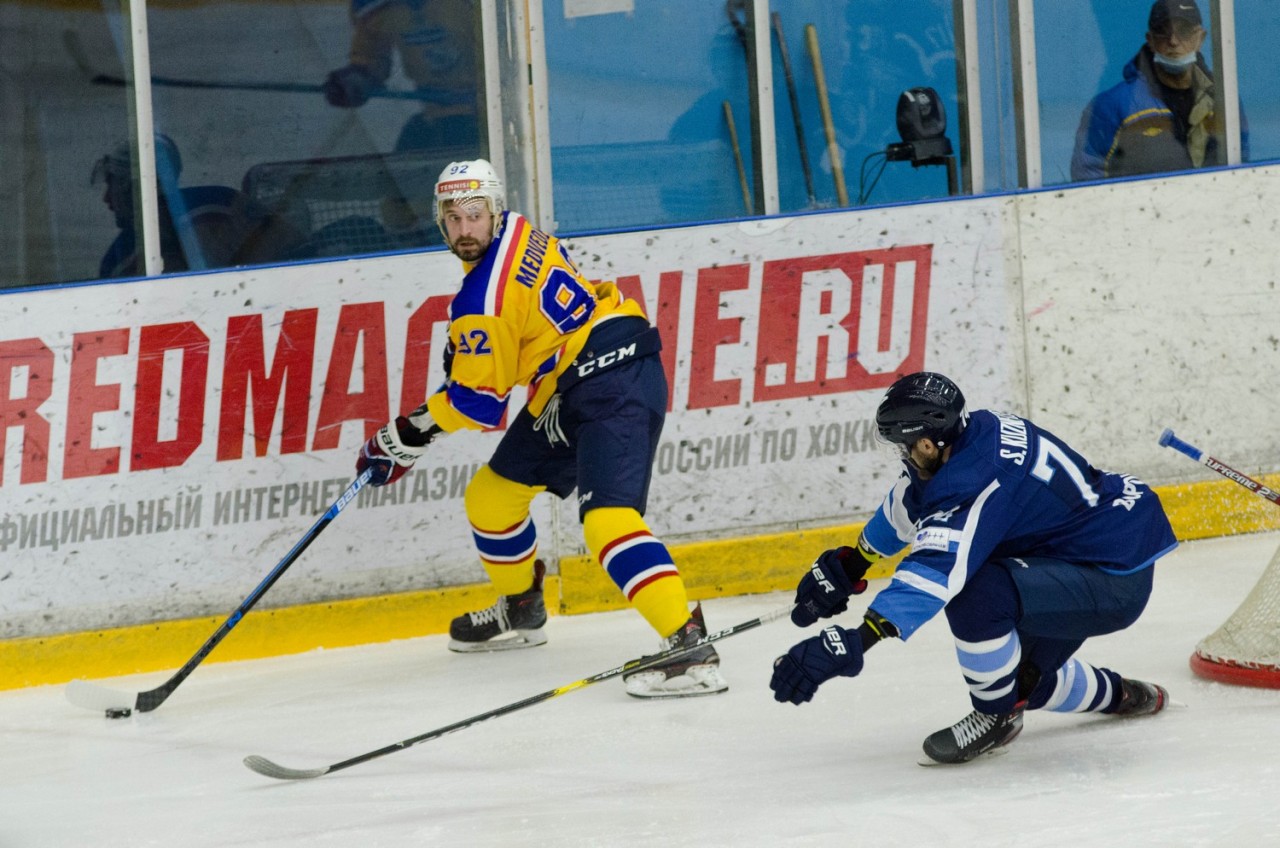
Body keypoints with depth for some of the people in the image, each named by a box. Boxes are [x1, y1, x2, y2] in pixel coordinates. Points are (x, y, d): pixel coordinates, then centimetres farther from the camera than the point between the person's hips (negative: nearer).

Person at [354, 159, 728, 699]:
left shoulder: (485, 296, -20)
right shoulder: (514, 232, 7)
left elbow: (479, 401, -14)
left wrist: (406, 438, -2)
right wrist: (464, 346, 18)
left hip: (615, 385, -11)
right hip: (569, 391, 11)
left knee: (607, 516, -28)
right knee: (491, 496, 18)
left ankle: (689, 646, -40)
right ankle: (520, 609, 42)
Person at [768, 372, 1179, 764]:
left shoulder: (977, 480, -29)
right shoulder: (978, 432, 1)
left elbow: (936, 571, -41)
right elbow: (911, 502, 20)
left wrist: (854, 641, -48)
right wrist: (849, 563, 29)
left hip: (1115, 580, -11)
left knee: (975, 594, -30)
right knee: (1027, 678, 24)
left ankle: (997, 716, -7)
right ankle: (1119, 695, 49)